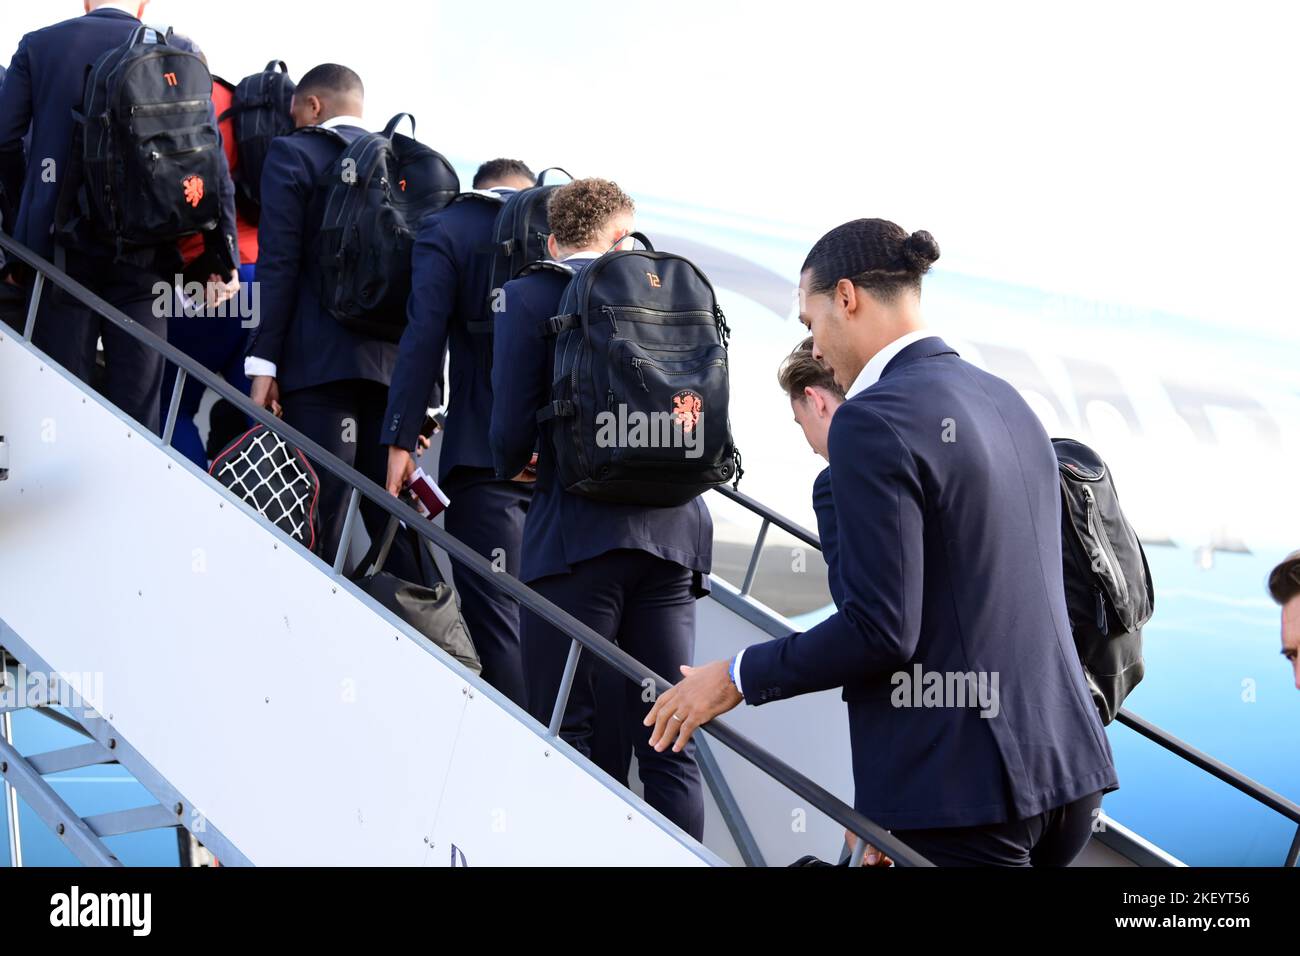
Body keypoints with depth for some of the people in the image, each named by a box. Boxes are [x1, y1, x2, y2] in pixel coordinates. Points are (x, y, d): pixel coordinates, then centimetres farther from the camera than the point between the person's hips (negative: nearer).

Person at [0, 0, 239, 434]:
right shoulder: (178, 51, 2)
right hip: (144, 252, 0)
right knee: (138, 404, 3)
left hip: (61, 242, 0)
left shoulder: (38, 45, 5)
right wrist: (224, 260, 0)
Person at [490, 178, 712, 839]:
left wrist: (511, 470, 15)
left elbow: (511, 429, -7)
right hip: (674, 528, 4)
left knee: (564, 730, 1)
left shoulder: (529, 296, -1)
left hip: (579, 530, -4)